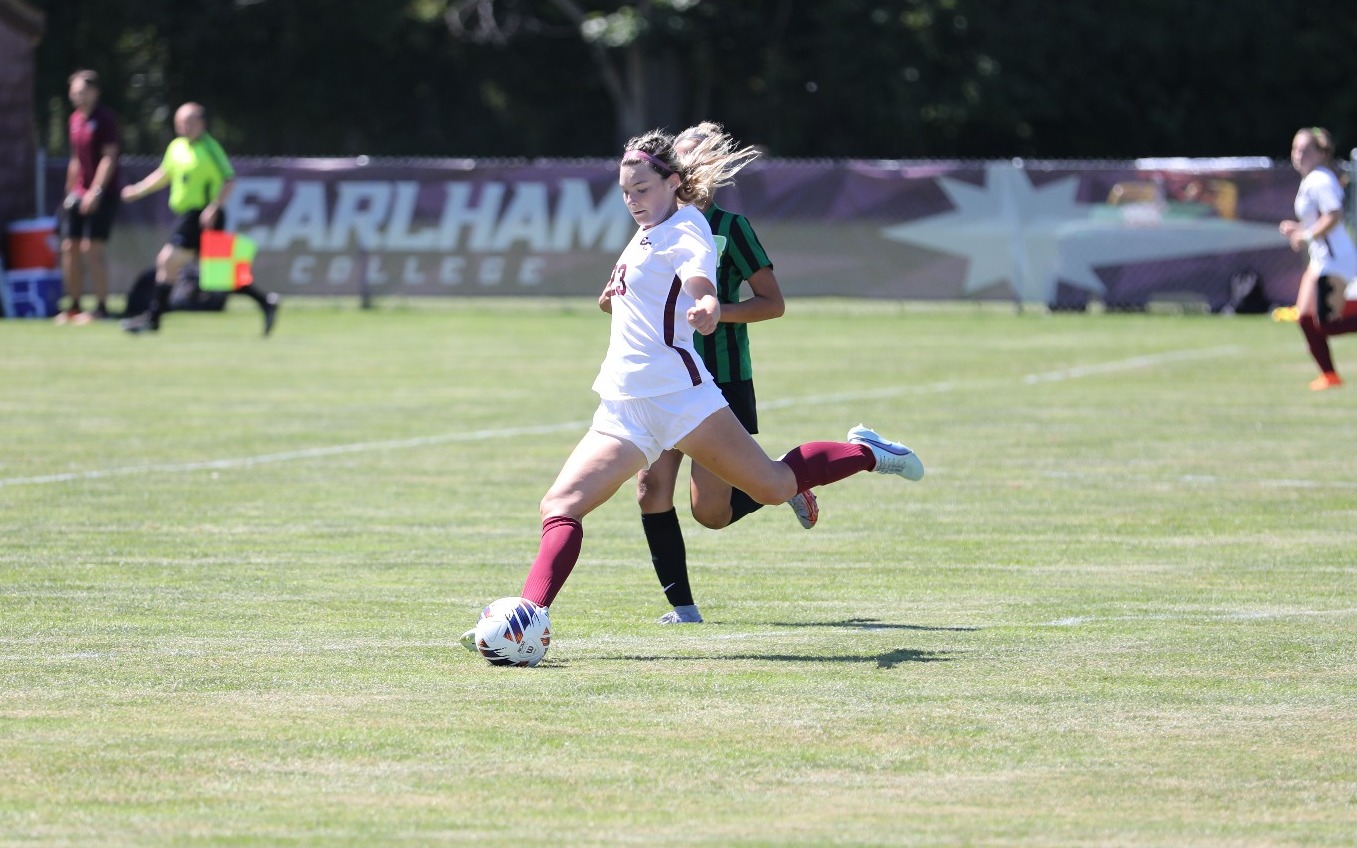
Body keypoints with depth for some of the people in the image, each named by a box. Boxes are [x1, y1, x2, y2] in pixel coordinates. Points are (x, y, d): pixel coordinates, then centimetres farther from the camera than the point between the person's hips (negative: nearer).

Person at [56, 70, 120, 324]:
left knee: (92, 247, -11)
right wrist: (70, 192, 20)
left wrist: (96, 191, -21)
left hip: (101, 194, -8)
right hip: (79, 194, 8)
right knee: (69, 247, 5)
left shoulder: (105, 119, -9)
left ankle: (101, 307, -5)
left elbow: (109, 157, -15)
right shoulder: (74, 120, 14)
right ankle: (74, 306, 13)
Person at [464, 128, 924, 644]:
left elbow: (702, 285, -28)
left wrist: (705, 310, -48)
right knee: (560, 506, -9)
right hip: (623, 412, 7)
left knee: (774, 486, -5)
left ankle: (867, 453, 19)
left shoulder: (685, 229, -6)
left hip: (675, 391, -7)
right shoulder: (648, 233, 19)